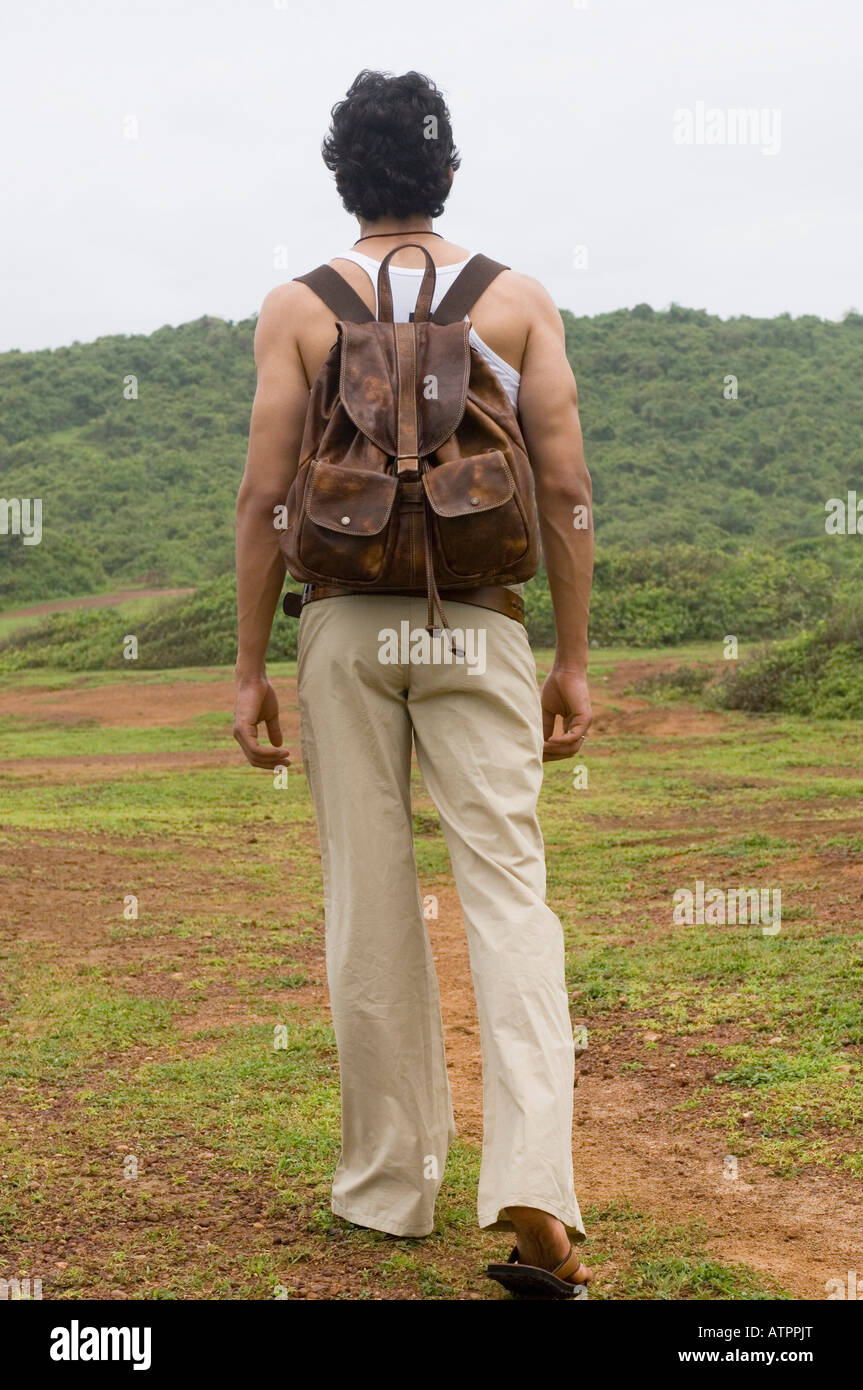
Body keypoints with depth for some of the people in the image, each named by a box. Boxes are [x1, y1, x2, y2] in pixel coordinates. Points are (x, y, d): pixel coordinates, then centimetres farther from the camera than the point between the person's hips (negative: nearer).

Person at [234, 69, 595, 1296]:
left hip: (345, 623, 0)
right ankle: (533, 1182, -14)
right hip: (478, 625, 0)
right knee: (508, 886, 0)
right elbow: (566, 490, 0)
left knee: (369, 901, 8)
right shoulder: (519, 299, 5)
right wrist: (575, 661, 5)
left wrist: (250, 667, 4)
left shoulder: (299, 308, 3)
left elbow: (264, 498, -2)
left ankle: (389, 1184, 18)